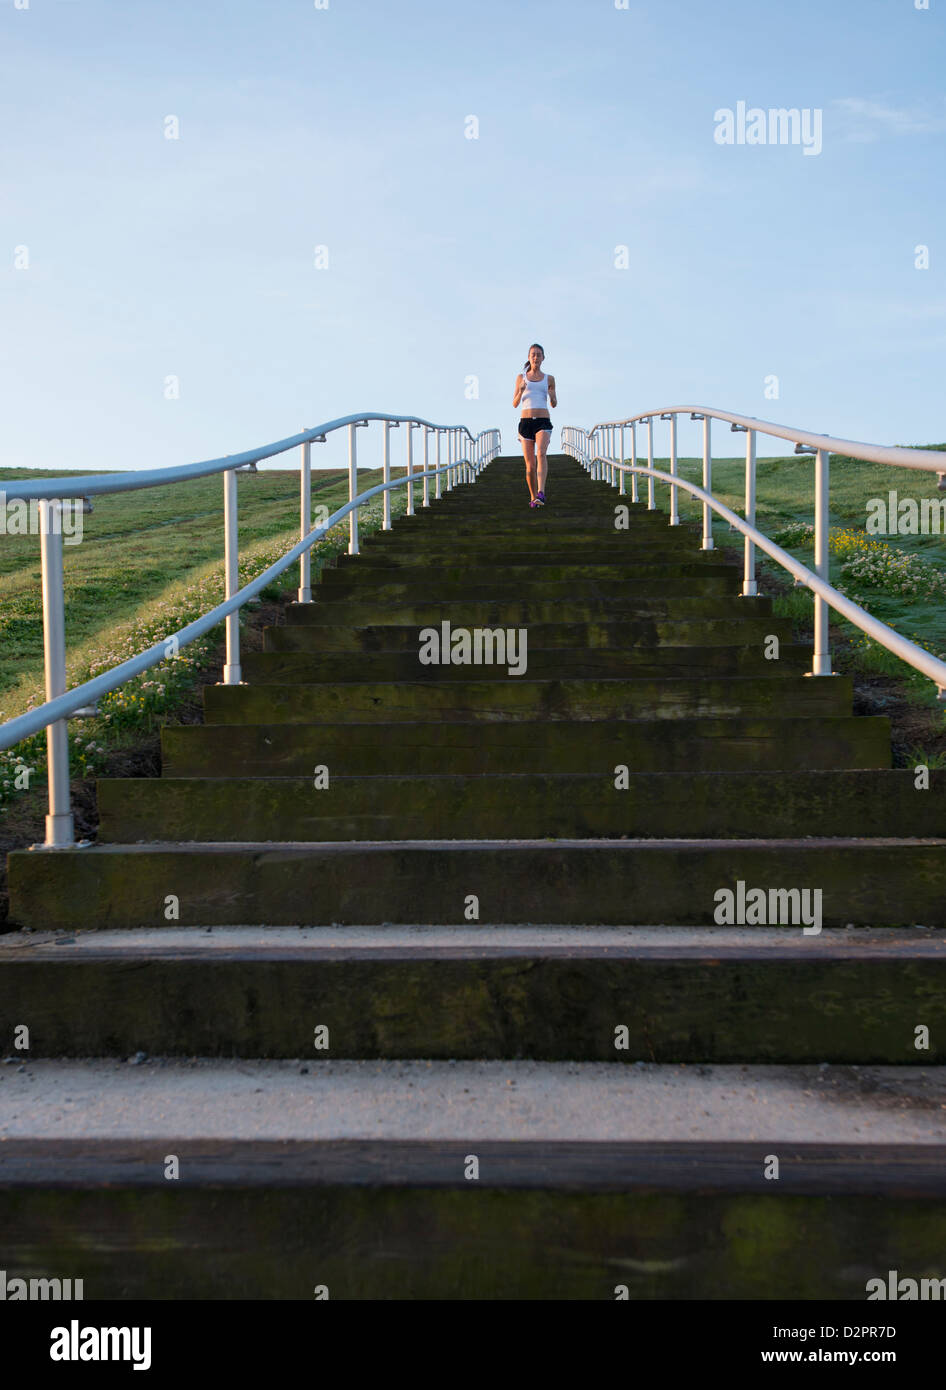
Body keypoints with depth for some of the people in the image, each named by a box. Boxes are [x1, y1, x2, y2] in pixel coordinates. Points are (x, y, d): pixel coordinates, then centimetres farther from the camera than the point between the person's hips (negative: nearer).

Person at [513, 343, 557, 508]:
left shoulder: (549, 379, 12)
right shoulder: (521, 377, 12)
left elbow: (554, 404, 18)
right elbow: (515, 404, 10)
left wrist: (552, 397, -6)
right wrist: (521, 391, -10)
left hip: (543, 423, -1)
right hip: (526, 422, 1)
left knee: (541, 453, -28)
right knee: (530, 465, 0)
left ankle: (541, 494, -41)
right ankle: (533, 496, 22)